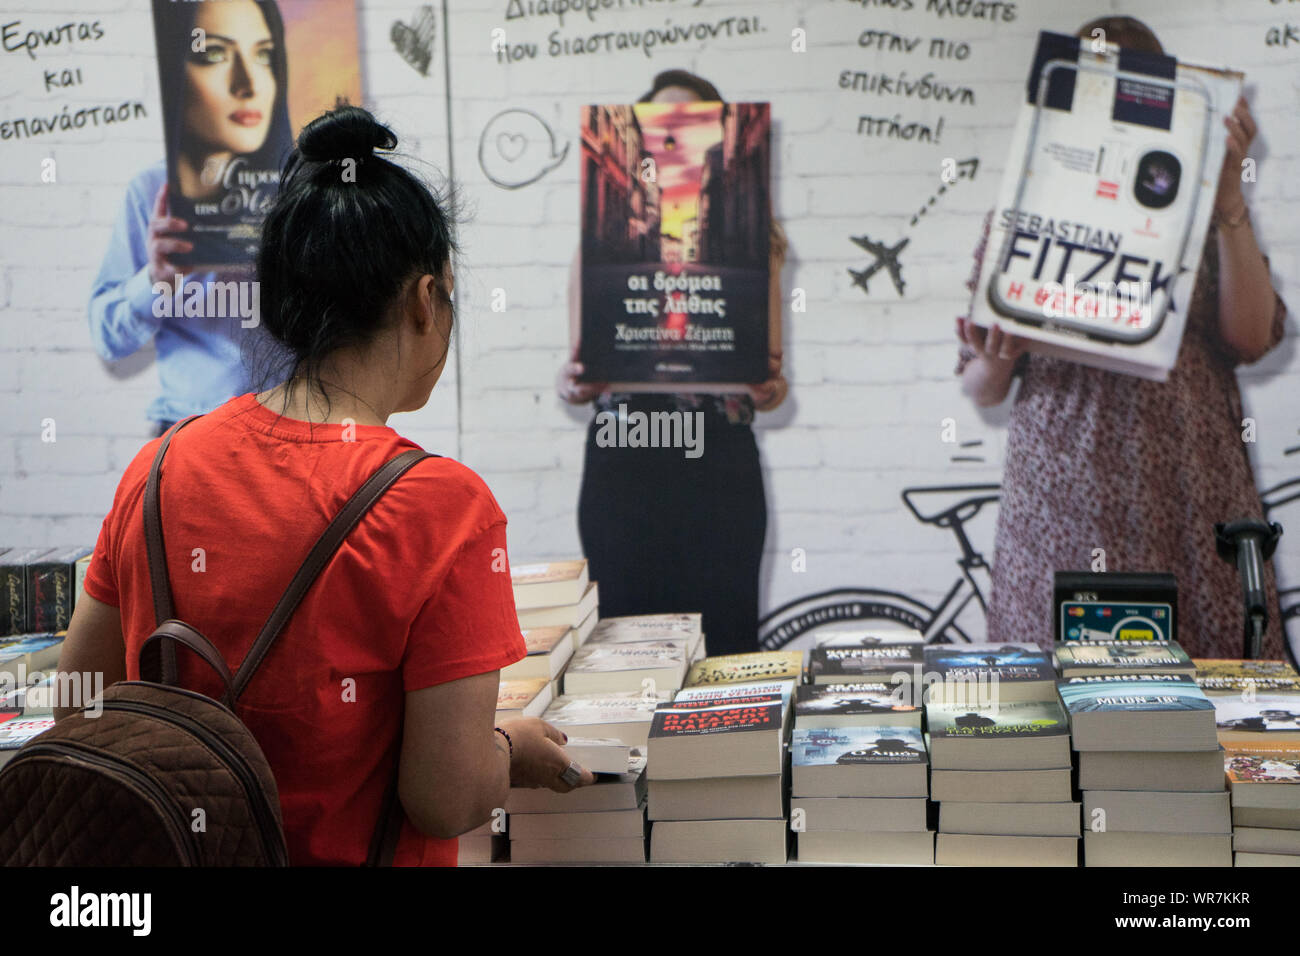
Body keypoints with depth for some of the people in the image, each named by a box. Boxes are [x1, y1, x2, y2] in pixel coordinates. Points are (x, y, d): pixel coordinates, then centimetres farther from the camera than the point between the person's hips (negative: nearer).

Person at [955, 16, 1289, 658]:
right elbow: (980, 388, 9)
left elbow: (1251, 338, -3)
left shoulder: (1201, 207, 10)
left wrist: (1229, 198, -8)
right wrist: (995, 364, -14)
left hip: (1188, 483, 1)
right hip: (1064, 487, 0)